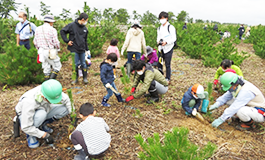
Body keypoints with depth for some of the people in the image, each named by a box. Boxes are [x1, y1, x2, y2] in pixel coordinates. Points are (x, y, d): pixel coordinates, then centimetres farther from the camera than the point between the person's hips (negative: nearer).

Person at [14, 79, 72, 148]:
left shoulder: (51, 90, -28)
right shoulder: (29, 102, -40)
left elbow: (65, 99, -8)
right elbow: (25, 127, -32)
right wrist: (44, 135, -27)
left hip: (42, 110, 5)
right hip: (25, 116, -5)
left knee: (65, 109, -17)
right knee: (41, 114, -39)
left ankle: (41, 125, 3)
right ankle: (30, 134, -9)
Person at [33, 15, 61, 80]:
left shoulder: (38, 29, 7)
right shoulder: (52, 30, -10)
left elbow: (35, 42, 11)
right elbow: (56, 42, -12)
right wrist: (58, 47, 10)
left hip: (41, 51, 6)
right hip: (50, 52, -6)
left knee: (46, 68, 14)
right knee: (57, 66, 7)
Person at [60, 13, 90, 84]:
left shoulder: (85, 28, 10)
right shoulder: (72, 25, -6)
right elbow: (62, 31, -2)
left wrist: (87, 50, 15)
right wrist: (67, 41, -9)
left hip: (82, 49, 4)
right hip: (74, 49, -4)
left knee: (83, 64, 8)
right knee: (76, 64, 1)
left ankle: (85, 78, 20)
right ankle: (76, 78, 16)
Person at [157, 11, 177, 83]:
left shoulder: (170, 27, -7)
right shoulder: (159, 28, 14)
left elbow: (174, 38, -9)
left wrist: (166, 42, -24)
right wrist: (158, 40, -4)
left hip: (168, 48, -6)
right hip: (161, 48, 6)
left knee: (167, 64, -2)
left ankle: (168, 78, 12)